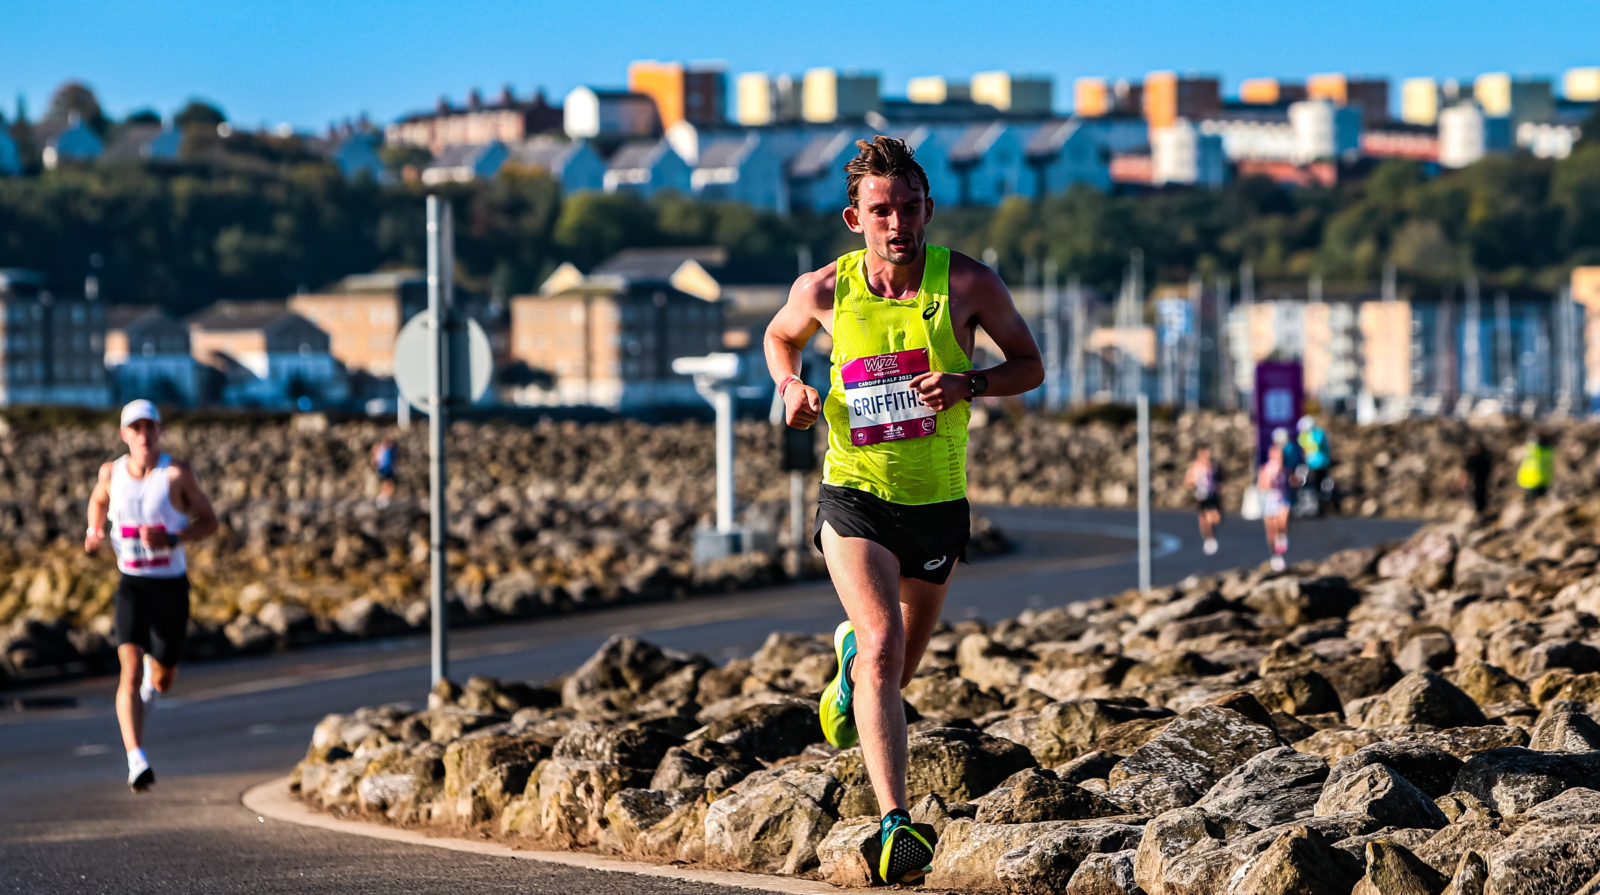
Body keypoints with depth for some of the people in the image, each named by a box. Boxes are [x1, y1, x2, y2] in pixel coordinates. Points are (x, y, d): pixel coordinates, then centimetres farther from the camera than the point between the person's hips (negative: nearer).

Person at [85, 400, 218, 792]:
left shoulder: (177, 473, -10)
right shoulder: (111, 472, -1)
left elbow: (209, 522, -5)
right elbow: (99, 499, 23)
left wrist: (171, 540, -21)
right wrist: (94, 531, 4)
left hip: (172, 586, 0)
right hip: (131, 584, 0)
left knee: (162, 681, 16)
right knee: (131, 671, -21)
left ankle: (152, 675, 57)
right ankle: (137, 761, -27)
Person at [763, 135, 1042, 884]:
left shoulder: (967, 283, -10)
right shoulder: (824, 290, -7)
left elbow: (1030, 366, 0)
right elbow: (779, 336, 15)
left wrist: (968, 384, -20)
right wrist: (790, 387, -6)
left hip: (937, 503, 2)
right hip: (854, 494, -2)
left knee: (897, 668, 17)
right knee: (883, 647, -23)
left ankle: (850, 655, 56)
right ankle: (895, 824, -28)